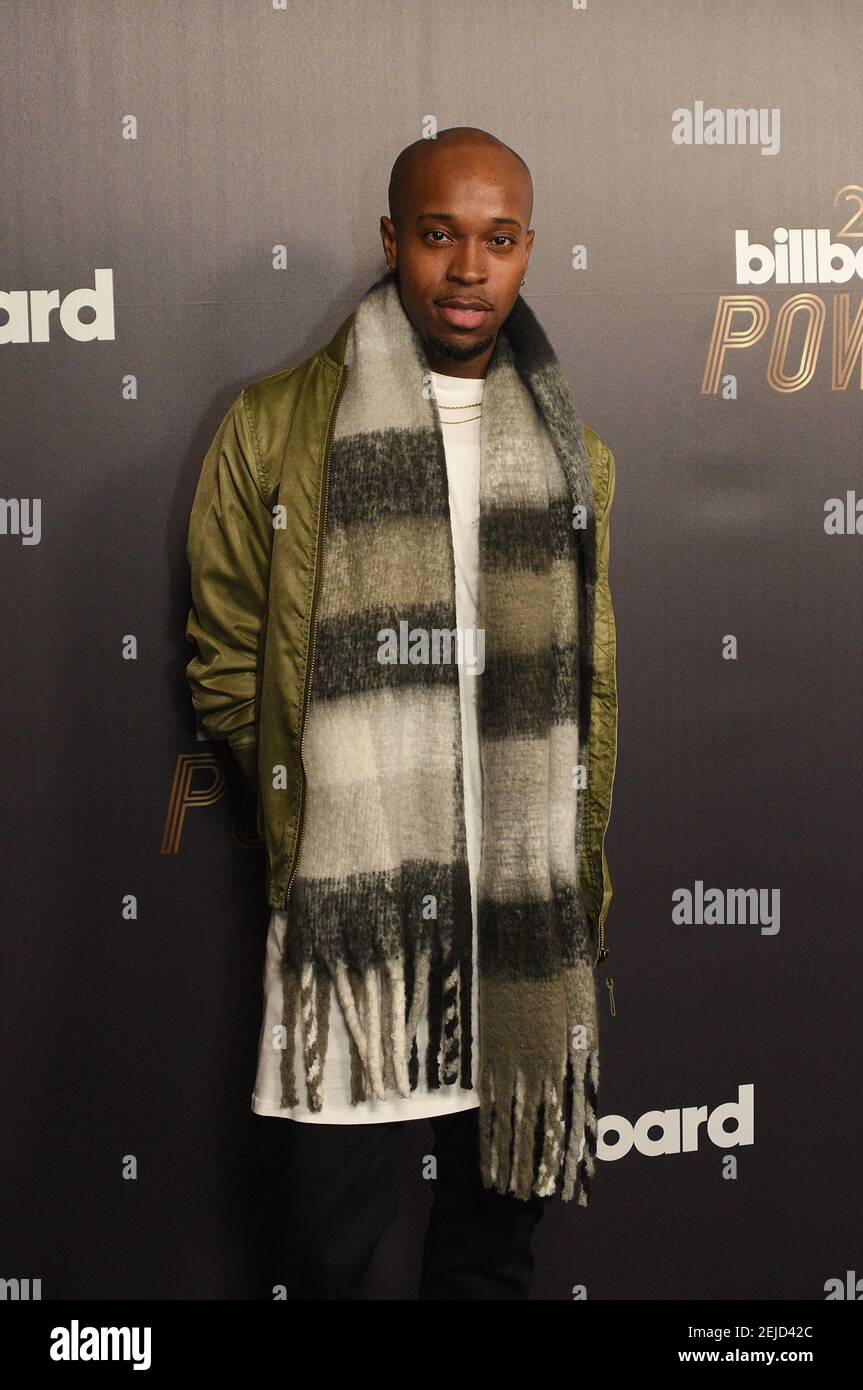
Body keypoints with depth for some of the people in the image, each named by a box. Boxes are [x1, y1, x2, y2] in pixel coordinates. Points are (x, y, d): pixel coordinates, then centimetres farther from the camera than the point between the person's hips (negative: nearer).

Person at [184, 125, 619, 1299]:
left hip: (529, 925, 3)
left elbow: (591, 688, 12)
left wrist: (581, 887, 9)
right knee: (322, 1249, 7)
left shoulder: (574, 454, 11)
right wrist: (307, 811, 0)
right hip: (348, 915, -3)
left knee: (497, 1240, 16)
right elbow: (225, 667, 3)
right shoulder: (273, 431, 1)